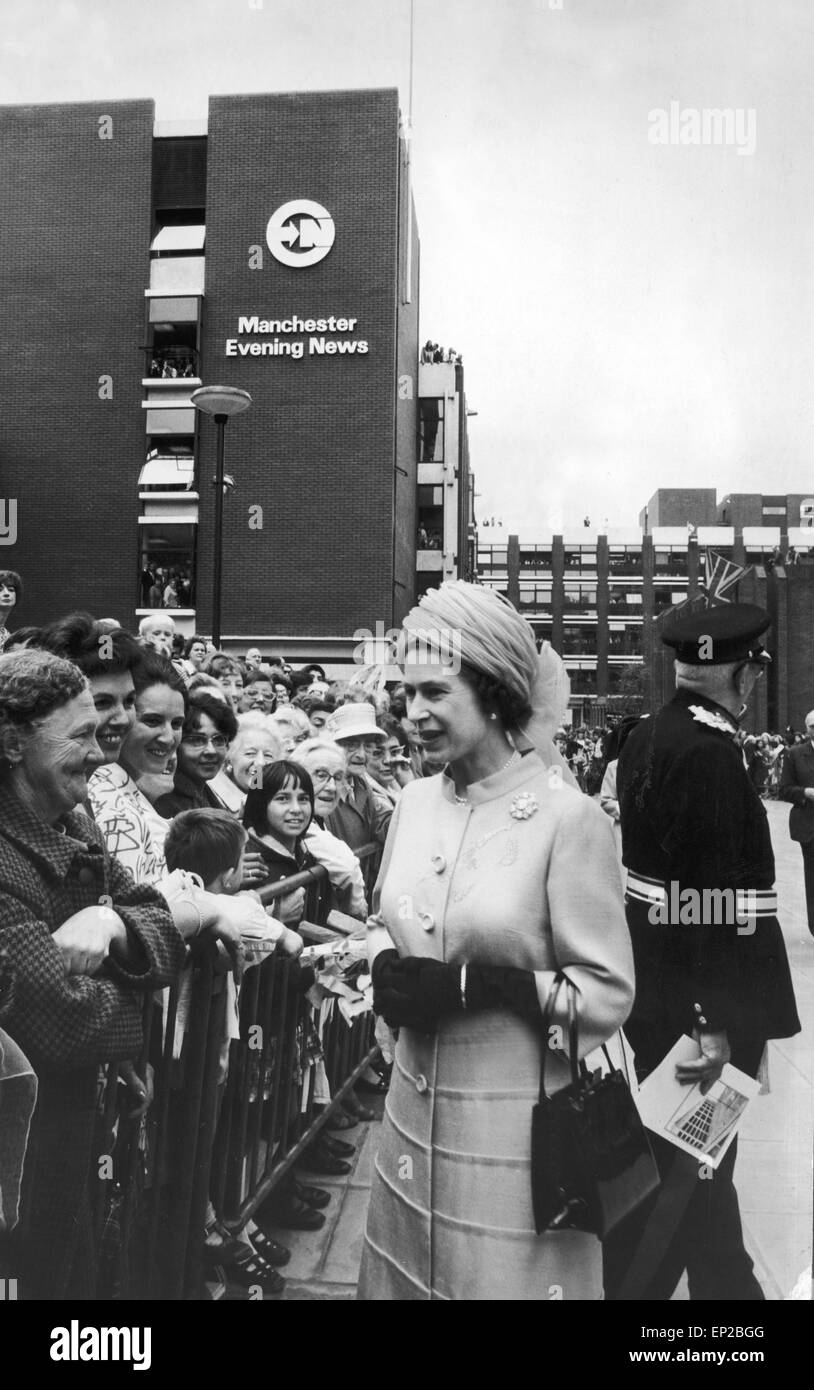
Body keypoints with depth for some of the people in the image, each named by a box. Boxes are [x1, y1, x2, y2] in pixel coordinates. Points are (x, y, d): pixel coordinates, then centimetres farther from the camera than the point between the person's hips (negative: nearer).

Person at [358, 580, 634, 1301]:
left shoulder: (568, 817, -17)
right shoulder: (417, 800, 1)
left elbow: (608, 992, -15)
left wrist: (472, 986, -23)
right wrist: (386, 968, -7)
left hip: (518, 1123, -5)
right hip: (416, 1107, 6)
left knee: (504, 1280, 12)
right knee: (406, 1279, 21)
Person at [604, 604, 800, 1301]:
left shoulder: (646, 735, 5)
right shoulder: (711, 752, -23)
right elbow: (716, 895, -26)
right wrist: (717, 1018, -23)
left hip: (653, 978, 9)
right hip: (693, 996, -9)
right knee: (685, 1158, 7)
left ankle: (726, 1282, 41)